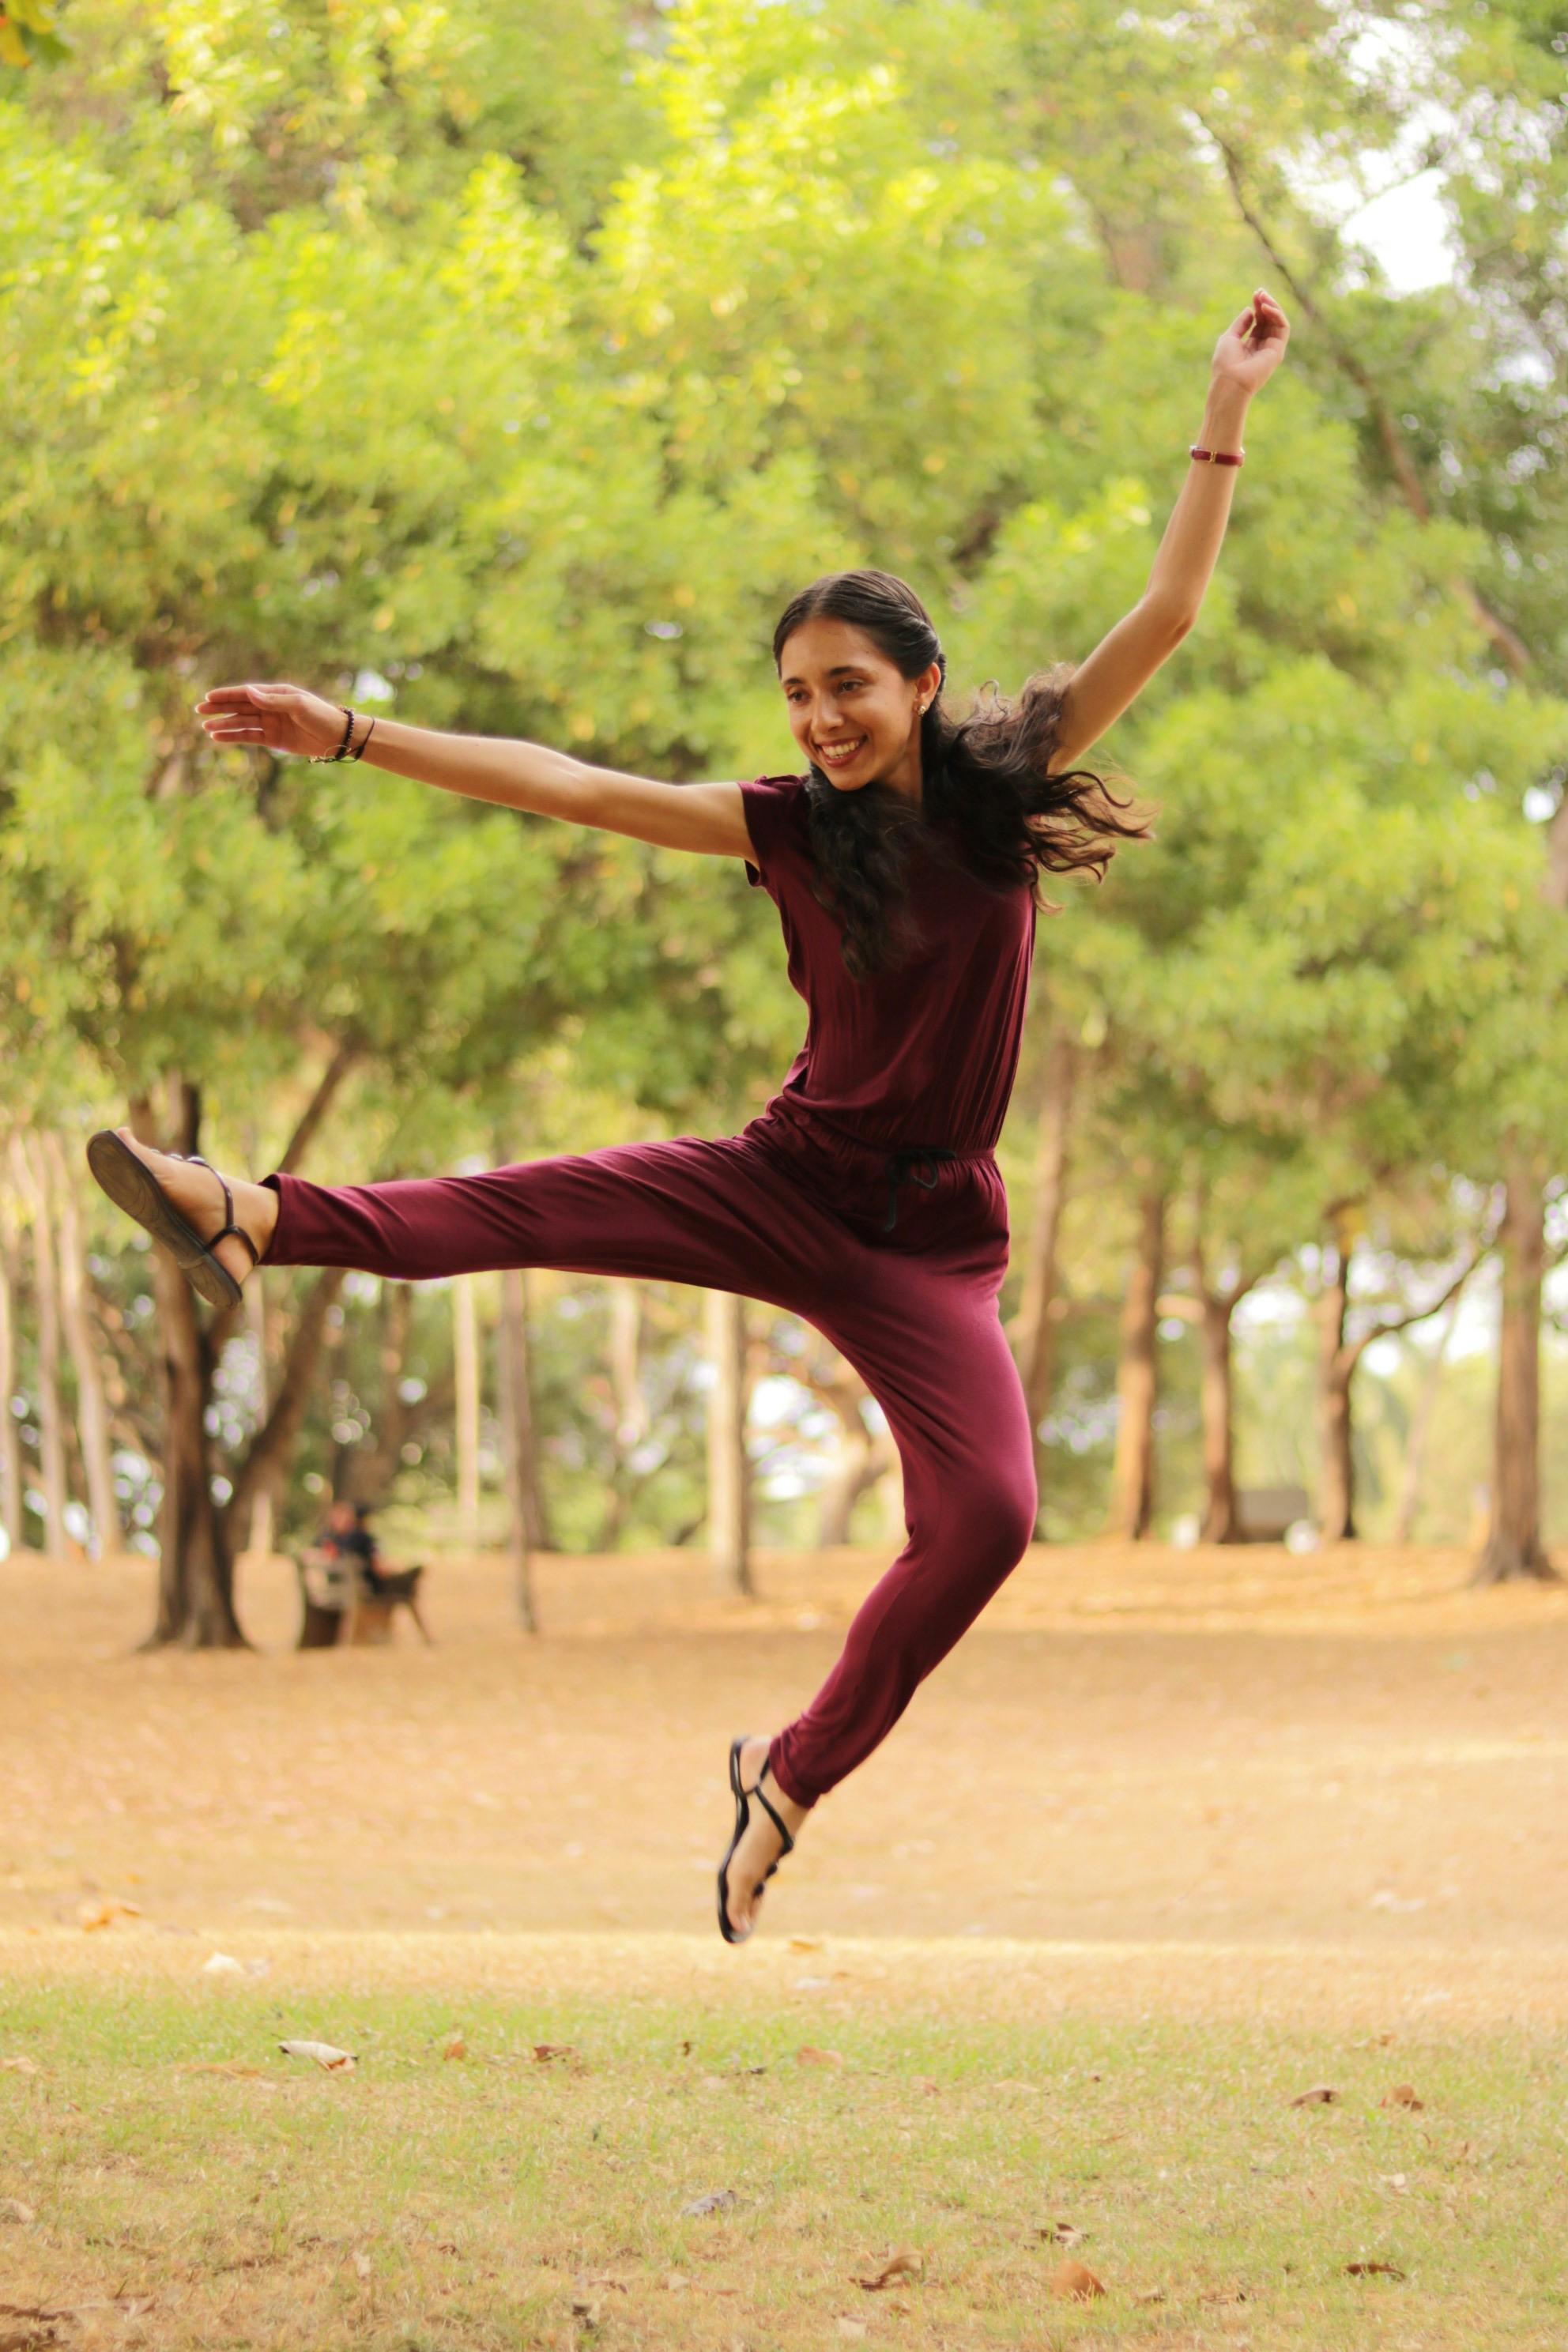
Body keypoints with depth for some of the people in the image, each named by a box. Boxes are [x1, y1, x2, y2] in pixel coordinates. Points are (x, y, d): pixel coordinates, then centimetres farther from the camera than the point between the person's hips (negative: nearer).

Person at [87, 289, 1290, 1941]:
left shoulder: (1000, 790, -1)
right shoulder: (787, 826, 0)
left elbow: (1164, 614, -2)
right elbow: (567, 785, -5)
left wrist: (1226, 416, -5)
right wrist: (348, 737, -11)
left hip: (930, 1236, 0)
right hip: (789, 1182, 0)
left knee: (986, 1520, -17)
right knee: (530, 1207, -21)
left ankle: (792, 1776, -2)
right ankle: (259, 1217, -37)